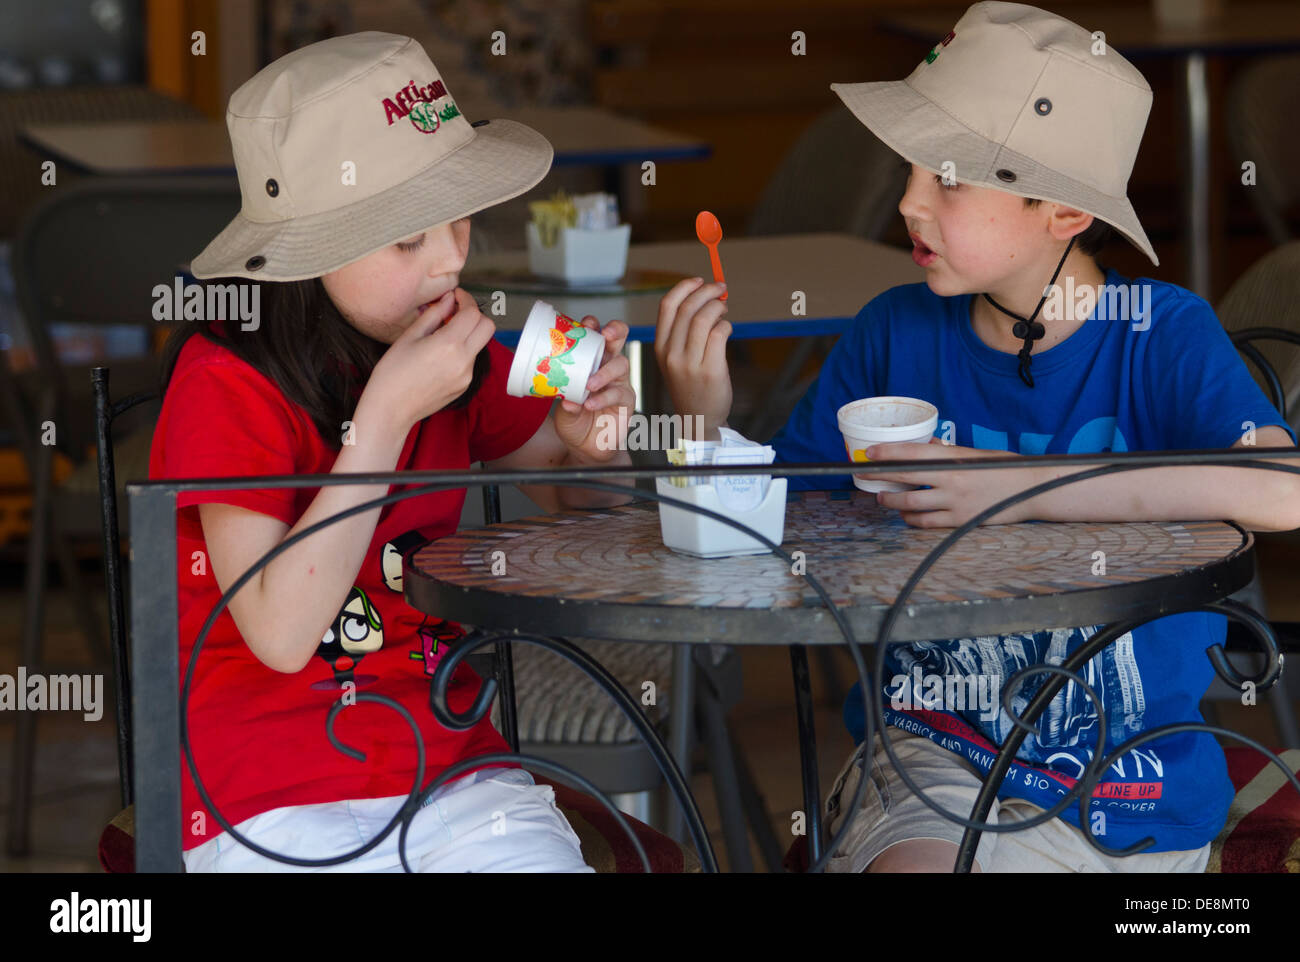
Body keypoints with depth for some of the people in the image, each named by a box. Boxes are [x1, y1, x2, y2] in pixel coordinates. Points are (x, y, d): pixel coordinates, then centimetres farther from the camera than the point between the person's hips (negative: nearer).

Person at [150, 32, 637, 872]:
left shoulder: (458, 358, 7)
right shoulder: (229, 385, -11)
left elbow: (582, 504, 21)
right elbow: (281, 631, -21)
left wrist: (589, 439, -4)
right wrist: (387, 414, -21)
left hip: (452, 772, 5)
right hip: (273, 803, -5)